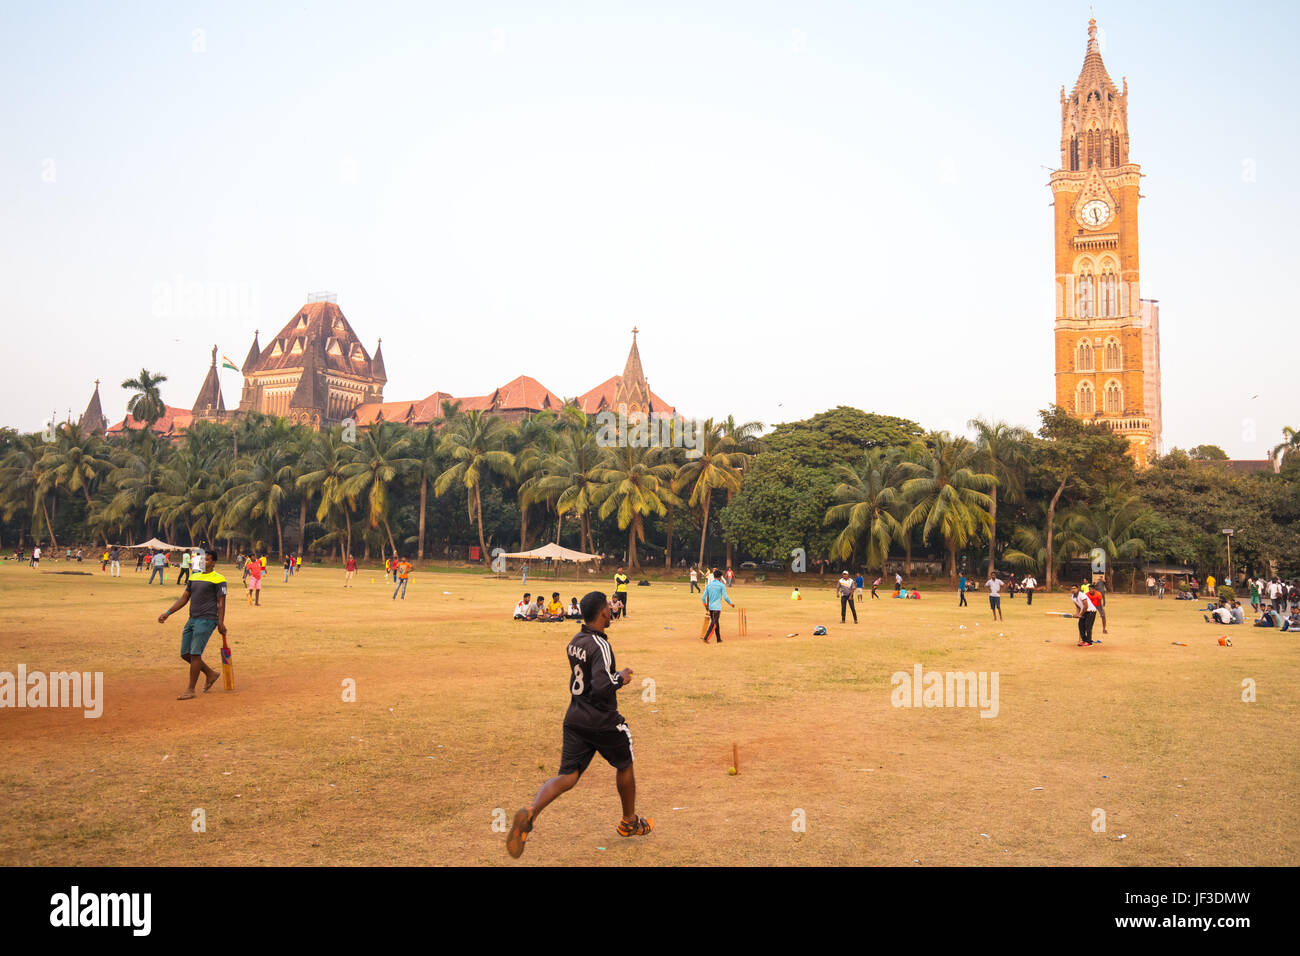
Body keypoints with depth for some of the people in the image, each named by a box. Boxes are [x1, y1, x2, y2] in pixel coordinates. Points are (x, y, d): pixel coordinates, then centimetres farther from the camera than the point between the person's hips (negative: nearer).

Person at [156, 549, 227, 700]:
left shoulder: (218, 579, -7)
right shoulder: (194, 577, 16)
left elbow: (221, 602, -10)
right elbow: (184, 598, 20)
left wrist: (221, 623, -17)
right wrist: (168, 613, 12)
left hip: (207, 620, -8)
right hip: (192, 619, 8)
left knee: (195, 654, -10)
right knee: (185, 654, 9)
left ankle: (190, 690, -2)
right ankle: (211, 674, 26)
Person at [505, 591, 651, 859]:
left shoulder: (574, 642, 7)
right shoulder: (600, 645, -19)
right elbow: (601, 686, -29)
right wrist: (621, 678, -12)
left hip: (574, 718, 6)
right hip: (602, 722, -6)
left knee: (567, 777, 2)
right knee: (624, 766, 19)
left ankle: (529, 812, -22)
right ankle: (629, 823, 35)